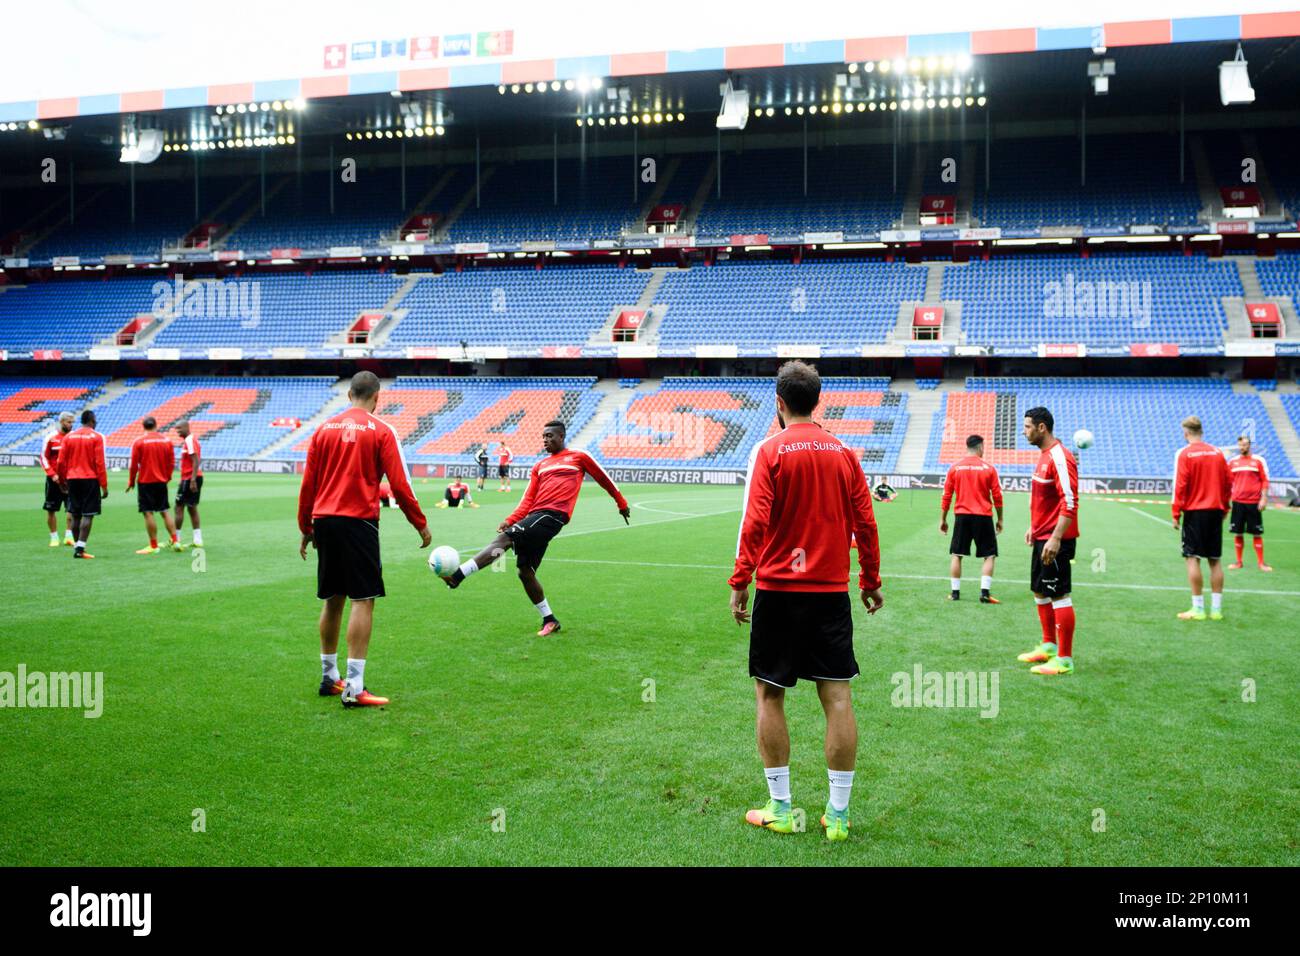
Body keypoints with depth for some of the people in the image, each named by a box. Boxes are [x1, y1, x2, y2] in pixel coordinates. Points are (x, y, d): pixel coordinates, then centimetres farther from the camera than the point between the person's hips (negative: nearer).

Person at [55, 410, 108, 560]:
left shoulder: (69, 436, 7)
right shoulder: (96, 437, -4)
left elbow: (61, 462, 7)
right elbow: (100, 463, -8)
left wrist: (62, 480, 19)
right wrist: (104, 485, -5)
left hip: (72, 480, 4)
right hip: (90, 480, -4)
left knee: (75, 515, 11)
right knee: (87, 515, -4)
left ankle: (77, 546, 16)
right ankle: (80, 548, -10)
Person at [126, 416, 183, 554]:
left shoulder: (138, 442, -7)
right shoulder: (166, 440, 3)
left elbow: (134, 464, -6)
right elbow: (172, 462, 5)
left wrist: (131, 481, 4)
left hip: (145, 482, -4)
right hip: (162, 481, 4)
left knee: (148, 513, -1)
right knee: (165, 511, 12)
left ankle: (154, 546, 0)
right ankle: (175, 541, 8)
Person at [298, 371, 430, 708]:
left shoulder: (324, 429, 10)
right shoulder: (381, 430, -3)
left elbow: (308, 483, 11)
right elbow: (400, 485, -6)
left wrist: (305, 528, 20)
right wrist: (421, 525, 4)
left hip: (323, 521, 6)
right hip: (358, 522, -6)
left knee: (332, 599, 16)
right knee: (363, 600, -4)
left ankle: (329, 678, 26)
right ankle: (354, 687, -9)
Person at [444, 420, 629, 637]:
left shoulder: (579, 457, 12)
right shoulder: (539, 467, 25)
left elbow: (604, 479, 22)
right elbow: (528, 501, 18)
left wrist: (622, 504, 28)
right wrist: (510, 520, 2)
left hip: (552, 515, -7)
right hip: (534, 516, 7)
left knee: (504, 538, -23)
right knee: (525, 571, 4)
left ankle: (457, 576, -33)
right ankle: (549, 620, 17)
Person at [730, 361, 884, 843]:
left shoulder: (769, 451, -6)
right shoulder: (844, 453, 6)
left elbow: (755, 521, -13)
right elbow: (865, 523, 6)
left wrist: (740, 581, -7)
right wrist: (871, 581, 16)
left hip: (778, 590, -3)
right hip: (832, 591, 3)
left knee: (770, 695, 8)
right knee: (837, 697, 5)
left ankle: (779, 809, 12)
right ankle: (838, 814, 9)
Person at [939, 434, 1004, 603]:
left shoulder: (955, 467, 2)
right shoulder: (988, 468, -2)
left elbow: (946, 496, 3)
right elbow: (997, 497, -1)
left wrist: (942, 520, 10)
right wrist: (1000, 519, 10)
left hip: (962, 516, 2)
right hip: (983, 518, -2)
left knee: (956, 555, 10)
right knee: (989, 556, 6)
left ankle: (955, 592, 10)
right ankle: (985, 592, -3)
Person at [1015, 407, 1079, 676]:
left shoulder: (1059, 457, -17)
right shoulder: (1044, 455, 14)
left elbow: (1070, 502, -23)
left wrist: (1055, 538, -27)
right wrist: (1034, 527, 21)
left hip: (1055, 540, -10)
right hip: (1042, 537, 10)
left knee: (1058, 595, -6)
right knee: (1040, 592, 18)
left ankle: (1065, 659, -1)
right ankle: (1049, 646, 31)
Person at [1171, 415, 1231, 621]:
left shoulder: (1184, 454, -7)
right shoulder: (1217, 453, 7)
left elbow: (1180, 485, -10)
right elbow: (1228, 484, 9)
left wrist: (1176, 514, -6)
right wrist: (1223, 509, 19)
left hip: (1194, 511, -5)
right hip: (1215, 511, 5)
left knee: (1193, 558, -1)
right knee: (1215, 560, 9)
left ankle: (1198, 609, -3)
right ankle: (1216, 609, 12)